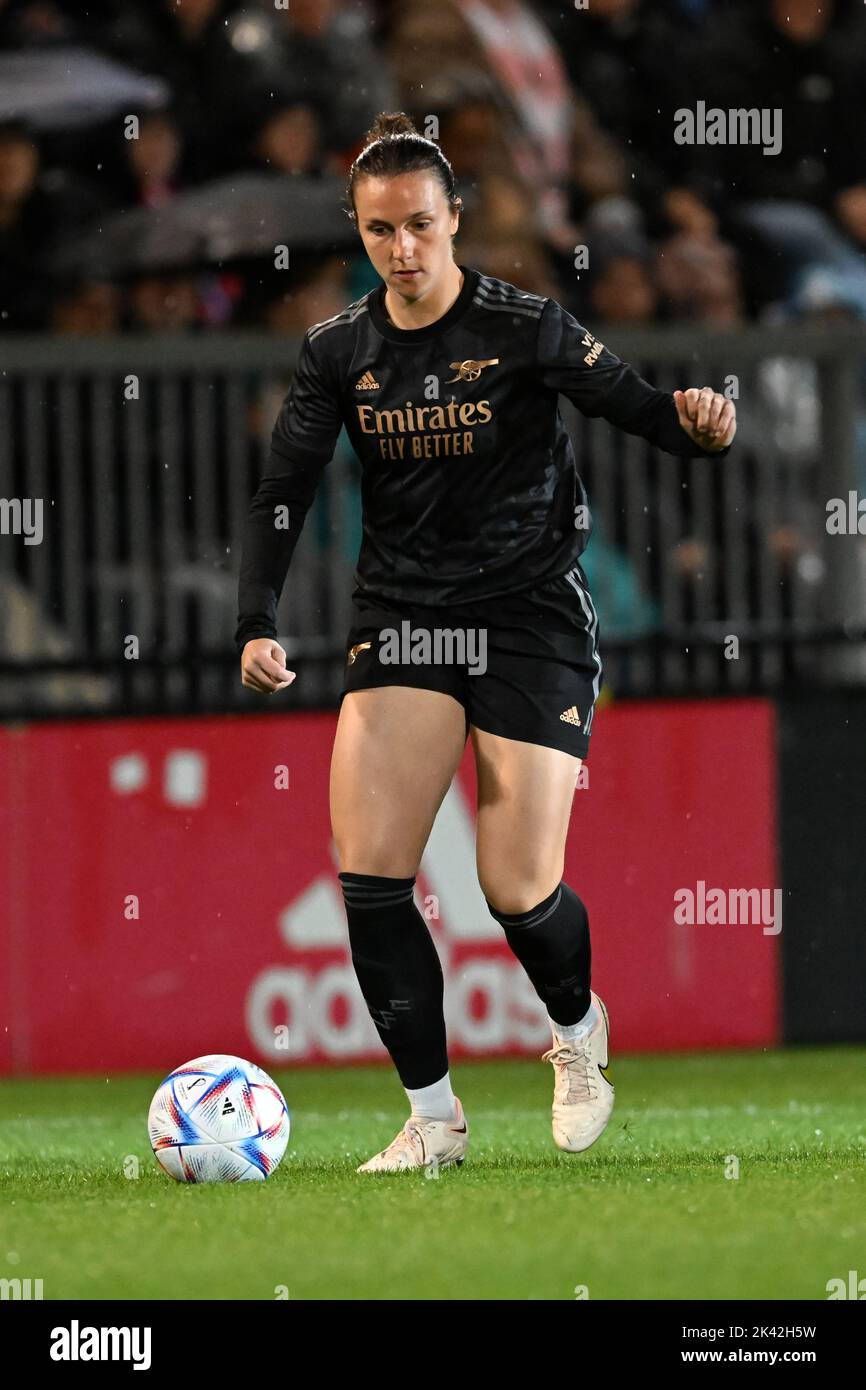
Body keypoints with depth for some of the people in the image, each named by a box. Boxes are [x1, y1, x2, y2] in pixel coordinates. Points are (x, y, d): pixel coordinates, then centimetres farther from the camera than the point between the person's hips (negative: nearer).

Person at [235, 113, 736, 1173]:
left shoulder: (524, 328, -9)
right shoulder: (339, 351, 2)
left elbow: (640, 409, -11)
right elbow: (282, 490, 0)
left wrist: (700, 420, -35)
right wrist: (256, 626, -13)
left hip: (532, 616, -3)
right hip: (401, 612, 3)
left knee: (518, 890, -8)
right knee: (367, 871, -13)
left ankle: (579, 1032, 27)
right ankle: (432, 1116, 0)